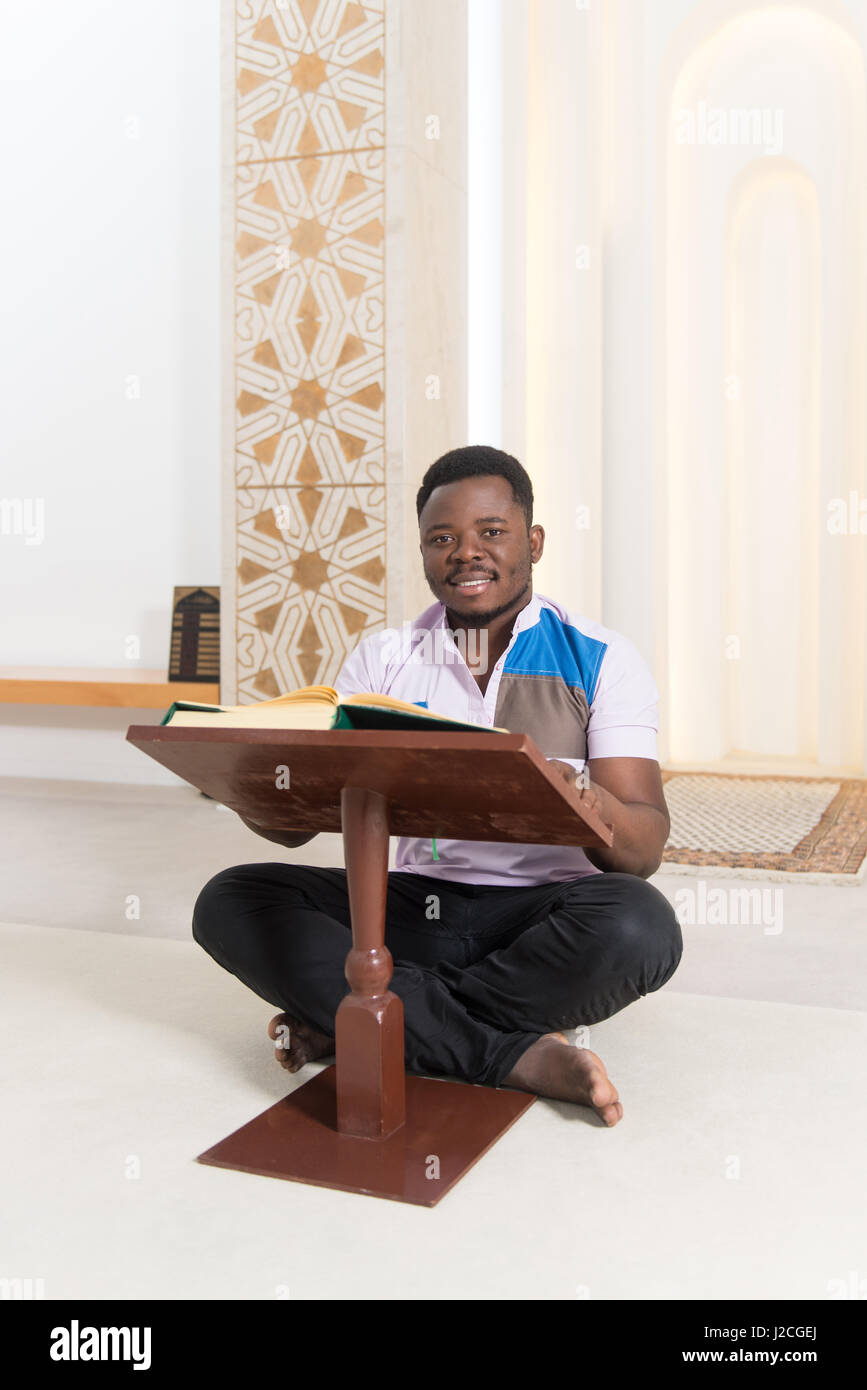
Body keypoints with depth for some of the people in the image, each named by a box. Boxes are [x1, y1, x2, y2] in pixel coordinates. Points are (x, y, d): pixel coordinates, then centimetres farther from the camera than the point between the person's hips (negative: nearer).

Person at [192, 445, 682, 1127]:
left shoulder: (600, 659, -1)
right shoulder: (382, 658, 8)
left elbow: (645, 851, -11)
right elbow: (295, 822, 3)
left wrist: (574, 789, -34)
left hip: (539, 913, -2)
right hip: (413, 906, 3)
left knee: (638, 924, -34)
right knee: (231, 901, -18)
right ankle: (519, 1055, -23)